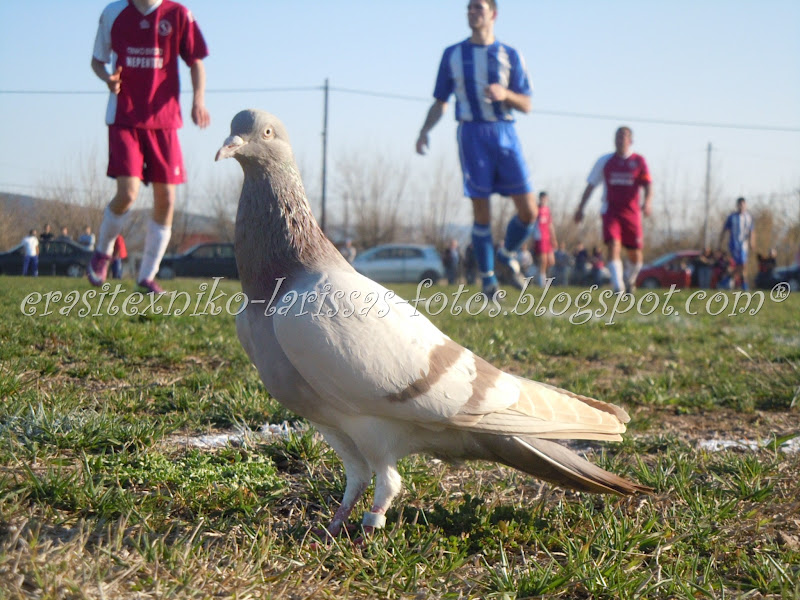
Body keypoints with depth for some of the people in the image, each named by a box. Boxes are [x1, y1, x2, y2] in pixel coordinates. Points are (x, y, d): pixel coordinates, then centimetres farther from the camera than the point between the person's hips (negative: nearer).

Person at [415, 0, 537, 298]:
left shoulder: (510, 55, 10)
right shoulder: (453, 55, 11)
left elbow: (526, 105, 7)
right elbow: (440, 103, 13)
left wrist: (505, 94, -14)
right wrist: (424, 131, -4)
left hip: (505, 133, 1)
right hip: (472, 133, -1)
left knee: (528, 210, -5)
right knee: (481, 211, -4)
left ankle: (507, 255, 22)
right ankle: (487, 278, 9)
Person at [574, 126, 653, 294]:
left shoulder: (639, 161, 4)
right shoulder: (605, 161, 9)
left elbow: (648, 185, -4)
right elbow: (590, 185, 13)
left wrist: (648, 202, -23)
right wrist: (580, 208, 9)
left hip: (632, 212, 0)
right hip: (610, 210, 0)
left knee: (635, 255, 5)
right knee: (613, 245, -21)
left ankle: (630, 280, 35)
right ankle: (618, 287, -25)